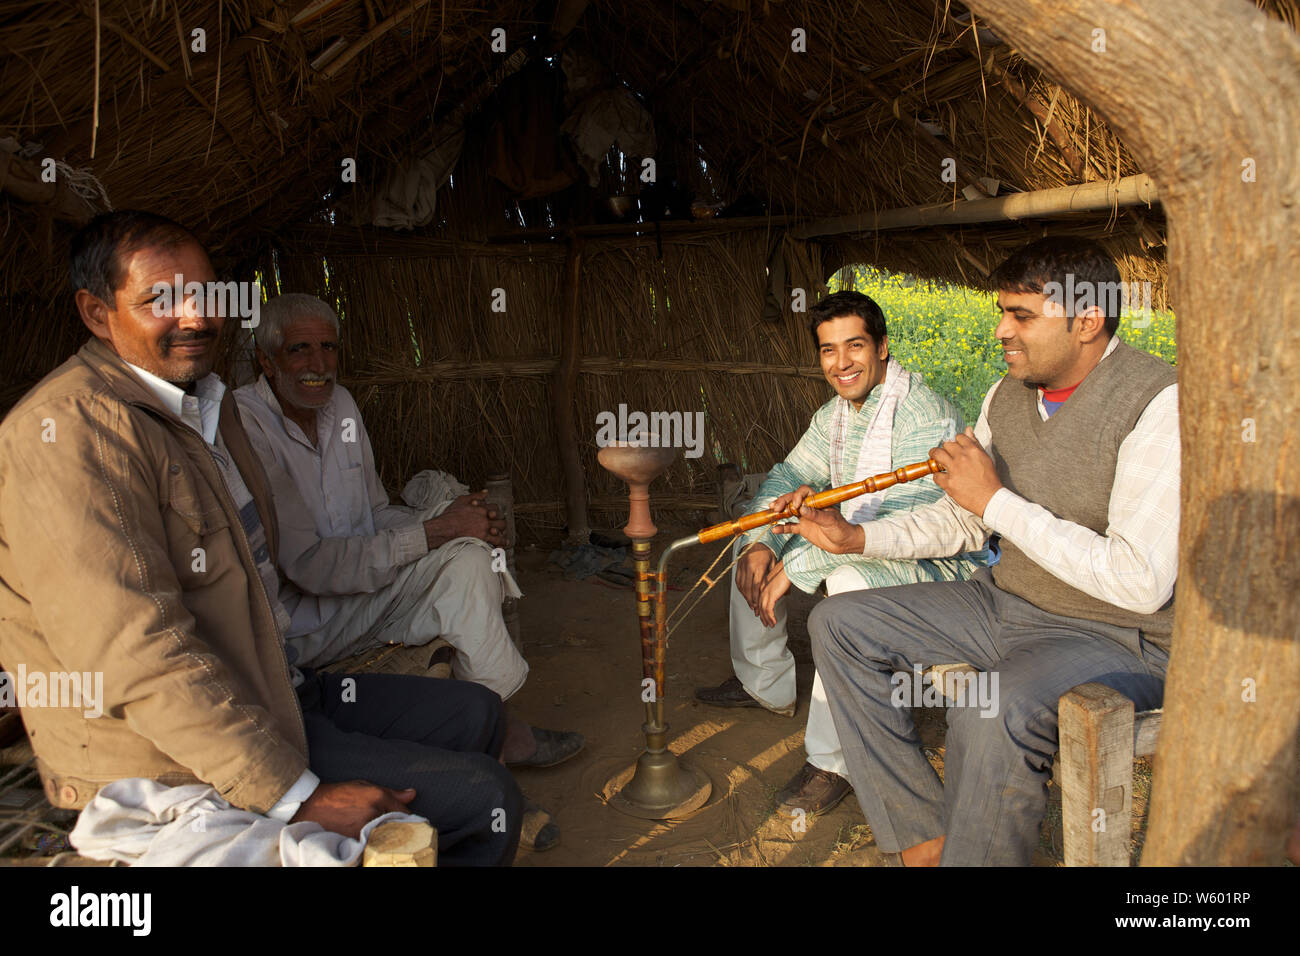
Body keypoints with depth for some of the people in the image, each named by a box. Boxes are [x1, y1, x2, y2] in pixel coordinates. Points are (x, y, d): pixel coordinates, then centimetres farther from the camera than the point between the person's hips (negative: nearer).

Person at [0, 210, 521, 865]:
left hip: (266, 691, 10)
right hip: (173, 760, -10)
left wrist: (290, 678, 13)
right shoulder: (68, 428, -21)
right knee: (485, 800, -13)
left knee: (476, 715, 15)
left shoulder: (206, 401, 13)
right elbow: (139, 656, -28)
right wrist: (301, 799, -28)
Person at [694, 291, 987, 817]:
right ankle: (767, 685, 22)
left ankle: (833, 760, -26)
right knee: (754, 543, 8)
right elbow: (787, 478, 8)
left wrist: (796, 566, -34)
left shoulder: (925, 414, -24)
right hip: (860, 547, 9)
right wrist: (759, 545, -14)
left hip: (939, 561, -9)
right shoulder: (834, 414, 5)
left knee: (851, 580, -39)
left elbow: (911, 521, -34)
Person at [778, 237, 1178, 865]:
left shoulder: (1158, 405, -20)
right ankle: (922, 842, 0)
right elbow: (963, 521, 13)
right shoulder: (1007, 395, 5)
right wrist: (858, 538, -2)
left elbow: (1140, 583, -27)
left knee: (992, 714, -37)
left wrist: (996, 500, -23)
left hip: (1115, 636, -8)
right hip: (1005, 603, 8)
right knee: (839, 623, 0)